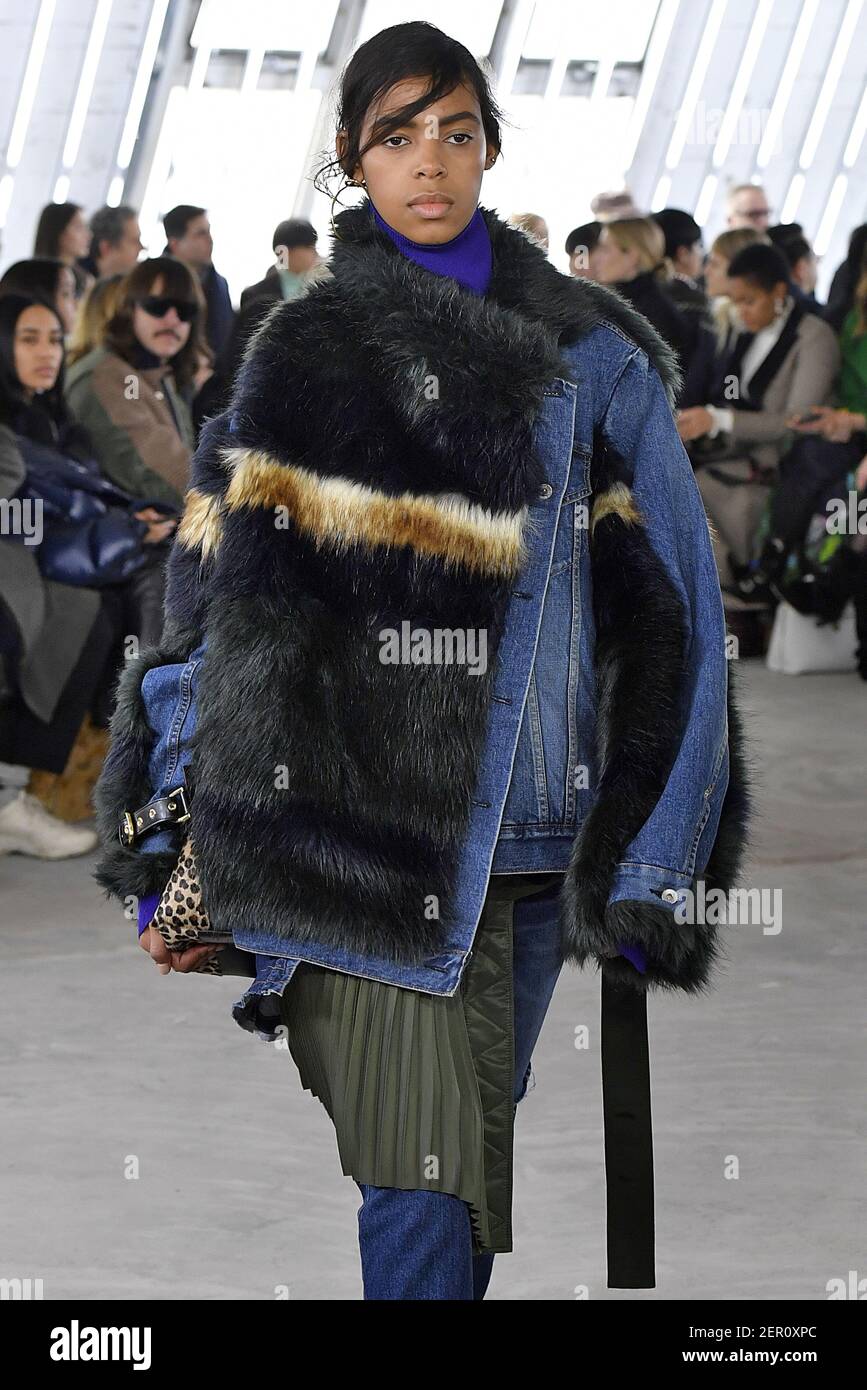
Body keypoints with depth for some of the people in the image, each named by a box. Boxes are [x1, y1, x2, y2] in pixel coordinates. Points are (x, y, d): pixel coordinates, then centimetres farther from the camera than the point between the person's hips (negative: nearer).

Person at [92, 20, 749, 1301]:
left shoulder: (592, 352, 11)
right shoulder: (305, 356, 3)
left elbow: (664, 596, 8)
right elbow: (227, 604, -1)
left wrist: (644, 854, 1)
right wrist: (181, 853, -6)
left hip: (539, 836, 3)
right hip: (383, 827, -3)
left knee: (481, 1144, 8)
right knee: (425, 1170, -9)